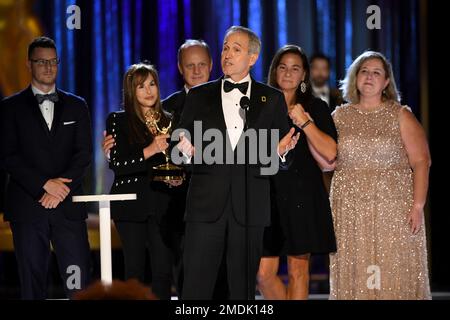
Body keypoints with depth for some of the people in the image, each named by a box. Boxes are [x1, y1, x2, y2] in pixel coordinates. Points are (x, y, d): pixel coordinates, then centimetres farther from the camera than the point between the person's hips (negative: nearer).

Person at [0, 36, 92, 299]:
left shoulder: (76, 106, 14)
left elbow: (84, 153, 6)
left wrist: (61, 187, -8)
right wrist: (45, 184, -12)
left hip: (68, 206, 1)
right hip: (27, 206, -1)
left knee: (80, 282, -6)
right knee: (33, 280, 1)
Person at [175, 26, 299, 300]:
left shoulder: (272, 99, 9)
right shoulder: (199, 96, 11)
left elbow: (286, 158, 9)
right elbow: (185, 143, 9)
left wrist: (280, 151, -13)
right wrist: (186, 150, -13)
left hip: (250, 208, 0)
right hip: (206, 205, 0)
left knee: (244, 287, 5)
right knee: (195, 288, -5)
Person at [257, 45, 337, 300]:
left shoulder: (315, 107, 6)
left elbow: (329, 153, -6)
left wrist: (305, 122, -12)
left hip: (303, 197, -2)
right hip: (268, 195, 2)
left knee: (298, 271, 0)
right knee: (264, 273, -7)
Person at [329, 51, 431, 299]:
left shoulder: (400, 116, 3)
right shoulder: (340, 116, 11)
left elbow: (421, 162, -3)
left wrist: (417, 206, -12)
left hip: (393, 208, -2)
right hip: (350, 211, 2)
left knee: (393, 275, -4)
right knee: (354, 275, 2)